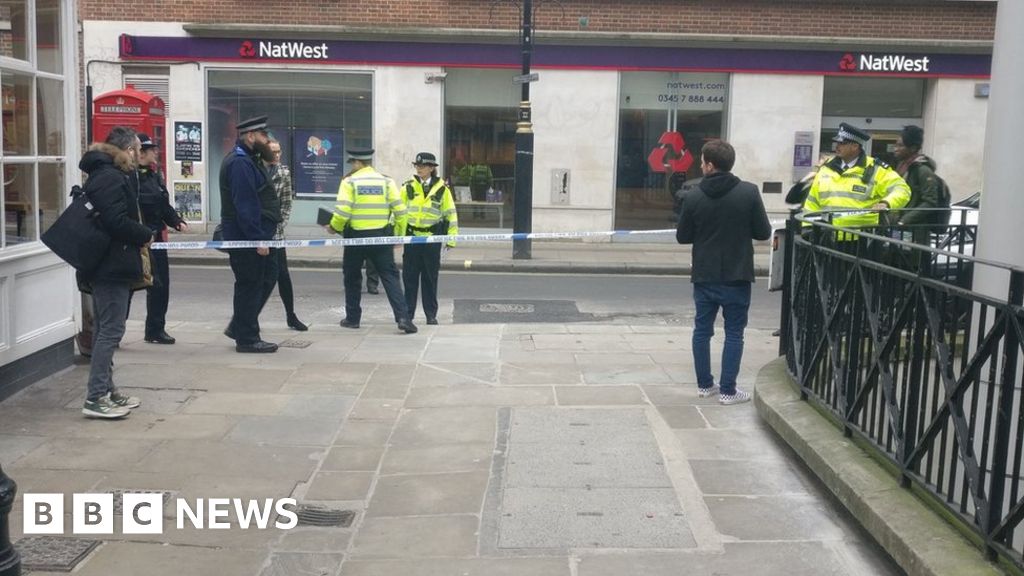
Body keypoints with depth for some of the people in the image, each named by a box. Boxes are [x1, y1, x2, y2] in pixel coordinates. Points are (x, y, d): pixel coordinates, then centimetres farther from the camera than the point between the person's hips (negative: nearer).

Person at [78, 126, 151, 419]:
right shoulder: (111, 178, -17)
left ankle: (106, 391, 25)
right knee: (111, 330, -8)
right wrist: (146, 235, -12)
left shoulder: (102, 174, 16)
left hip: (106, 265, 11)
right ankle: (96, 398, -5)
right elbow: (117, 222, -24)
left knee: (105, 329, 15)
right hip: (112, 266, -11)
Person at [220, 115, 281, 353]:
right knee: (250, 285, -2)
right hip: (245, 237, -10)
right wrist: (258, 239, -24)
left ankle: (239, 327, 24)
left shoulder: (249, 160, 16)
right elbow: (244, 206, -25)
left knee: (267, 276, 16)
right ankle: (247, 339, 8)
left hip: (253, 236, 10)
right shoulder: (239, 163, -18)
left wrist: (262, 235, 18)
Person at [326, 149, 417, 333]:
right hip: (381, 235, 1)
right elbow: (400, 210, -2)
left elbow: (342, 212, -13)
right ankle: (403, 317, -12)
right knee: (390, 276, 1)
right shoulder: (386, 181, 3)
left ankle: (352, 318, 23)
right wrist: (399, 234, 10)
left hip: (356, 236, -1)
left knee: (352, 277, 16)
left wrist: (334, 227, 5)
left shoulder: (349, 182, -4)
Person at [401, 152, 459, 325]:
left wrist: (451, 238, 1)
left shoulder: (442, 188, 1)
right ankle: (407, 313, 14)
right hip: (411, 237, 1)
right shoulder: (408, 187, 4)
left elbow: (451, 214, 4)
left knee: (430, 278, 6)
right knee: (409, 277, 5)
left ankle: (431, 314, 15)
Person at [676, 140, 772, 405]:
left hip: (704, 276, 2)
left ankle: (704, 384, 22)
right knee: (734, 334, 7)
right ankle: (727, 390, 8)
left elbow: (682, 237, 0)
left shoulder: (693, 197, -7)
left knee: (702, 330, 15)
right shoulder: (749, 192, -9)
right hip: (737, 276, -1)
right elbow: (764, 233, -5)